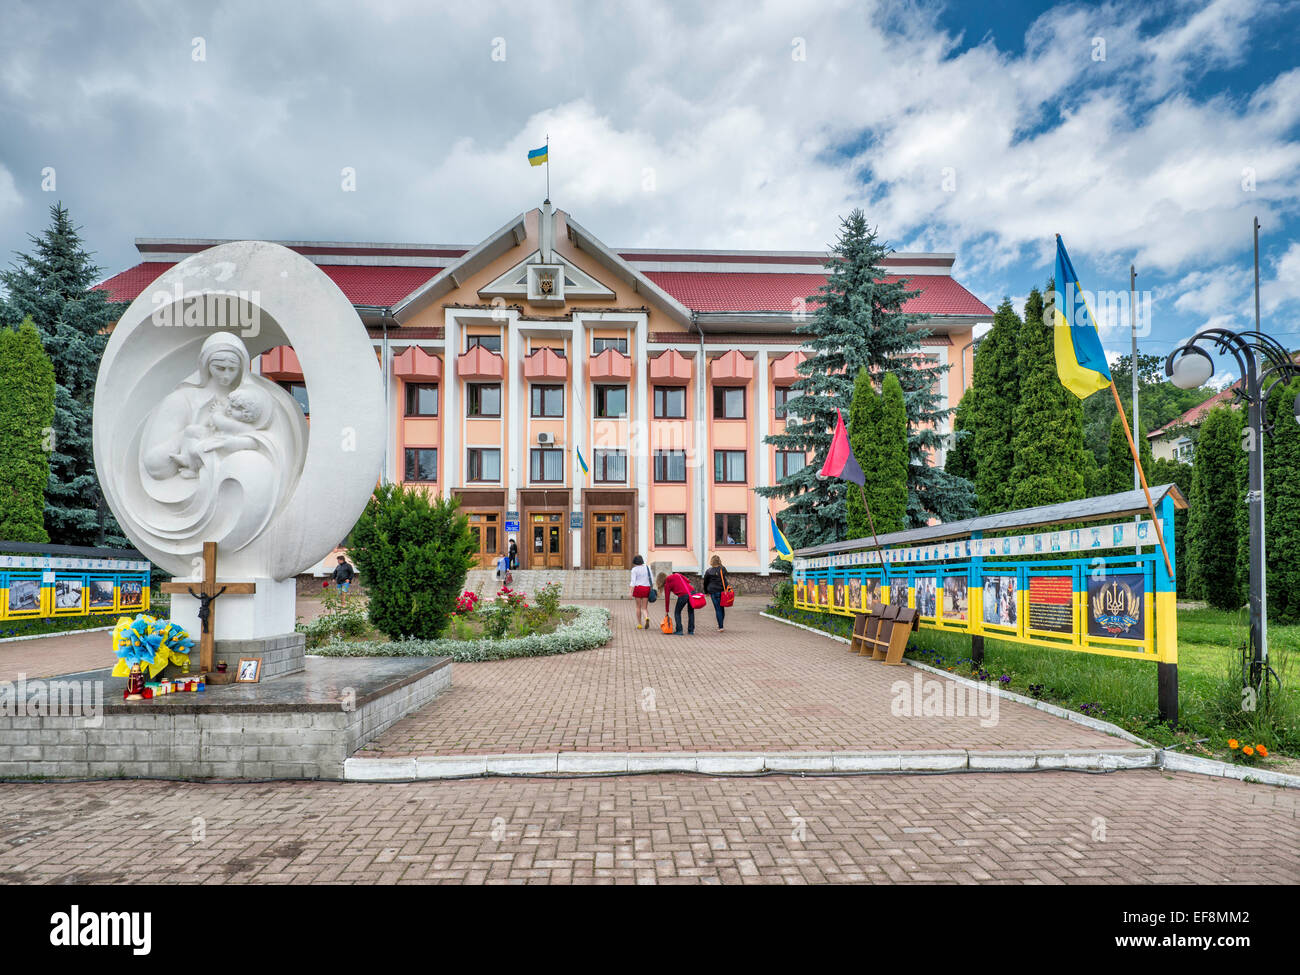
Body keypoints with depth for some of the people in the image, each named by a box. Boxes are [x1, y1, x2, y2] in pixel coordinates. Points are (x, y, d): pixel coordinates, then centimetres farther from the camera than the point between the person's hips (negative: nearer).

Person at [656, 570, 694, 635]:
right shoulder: (677, 575, 24)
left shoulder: (667, 584, 11)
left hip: (683, 595, -5)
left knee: (677, 612, 13)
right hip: (691, 592, 5)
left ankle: (679, 630, 8)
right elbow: (688, 582, 16)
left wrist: (666, 611, 21)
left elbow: (667, 598, 14)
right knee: (691, 612, 17)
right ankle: (691, 630, 19)